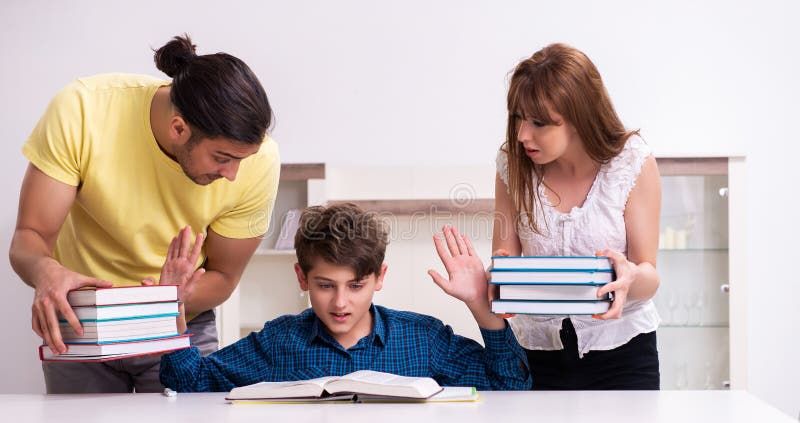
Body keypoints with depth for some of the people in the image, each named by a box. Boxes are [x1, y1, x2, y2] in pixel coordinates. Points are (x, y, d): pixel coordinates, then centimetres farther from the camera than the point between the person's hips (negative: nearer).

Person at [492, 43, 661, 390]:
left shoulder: (633, 161, -7)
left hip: (621, 352, -1)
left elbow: (649, 276, -7)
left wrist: (631, 276, -30)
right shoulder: (512, 163, -2)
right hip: (538, 353, 2)